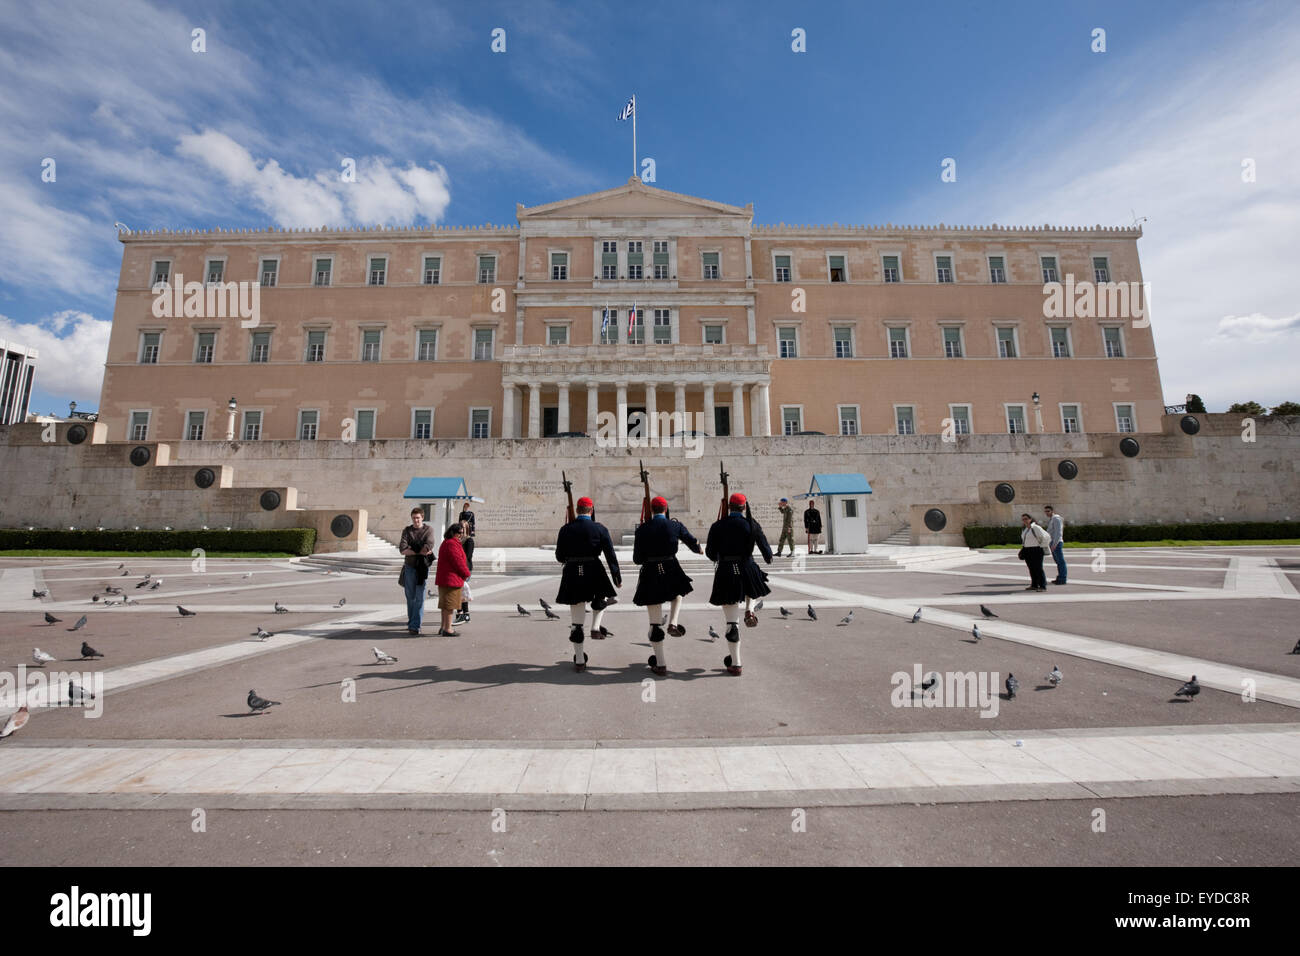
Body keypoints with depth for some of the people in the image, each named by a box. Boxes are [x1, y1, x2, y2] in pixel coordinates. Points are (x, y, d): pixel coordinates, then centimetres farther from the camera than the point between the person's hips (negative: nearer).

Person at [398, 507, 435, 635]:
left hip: (422, 567, -3)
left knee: (419, 598, -7)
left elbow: (428, 547, -16)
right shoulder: (407, 530, 6)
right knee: (410, 597, 10)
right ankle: (411, 622, 21)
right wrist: (420, 551, -15)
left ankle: (415, 626, -7)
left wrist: (410, 550, -9)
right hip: (409, 567, 3)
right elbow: (402, 550, -8)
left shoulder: (428, 530, 0)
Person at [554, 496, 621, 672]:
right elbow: (611, 556, -3)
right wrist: (617, 578, 4)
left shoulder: (566, 529, 2)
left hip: (572, 575, 1)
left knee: (576, 622, 8)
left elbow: (560, 557, 5)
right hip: (594, 573, -1)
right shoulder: (600, 529, -2)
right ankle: (596, 628, 15)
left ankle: (579, 661, 14)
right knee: (601, 598, 33)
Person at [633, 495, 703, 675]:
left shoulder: (642, 529, -3)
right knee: (678, 594, 37)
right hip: (671, 571, 1)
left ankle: (660, 664, 11)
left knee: (655, 622, 7)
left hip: (651, 575, -1)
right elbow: (693, 543, 14)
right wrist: (700, 550, 37)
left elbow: (637, 560, -2)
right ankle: (673, 623, 15)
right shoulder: (675, 525, 0)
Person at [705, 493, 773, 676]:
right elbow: (765, 548, 4)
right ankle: (748, 611, 23)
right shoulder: (751, 524, -2)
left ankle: (735, 664, 10)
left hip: (725, 574, -1)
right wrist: (768, 558, 28)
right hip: (747, 570, 1)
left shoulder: (717, 526, -2)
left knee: (731, 622, 5)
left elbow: (710, 554, 2)